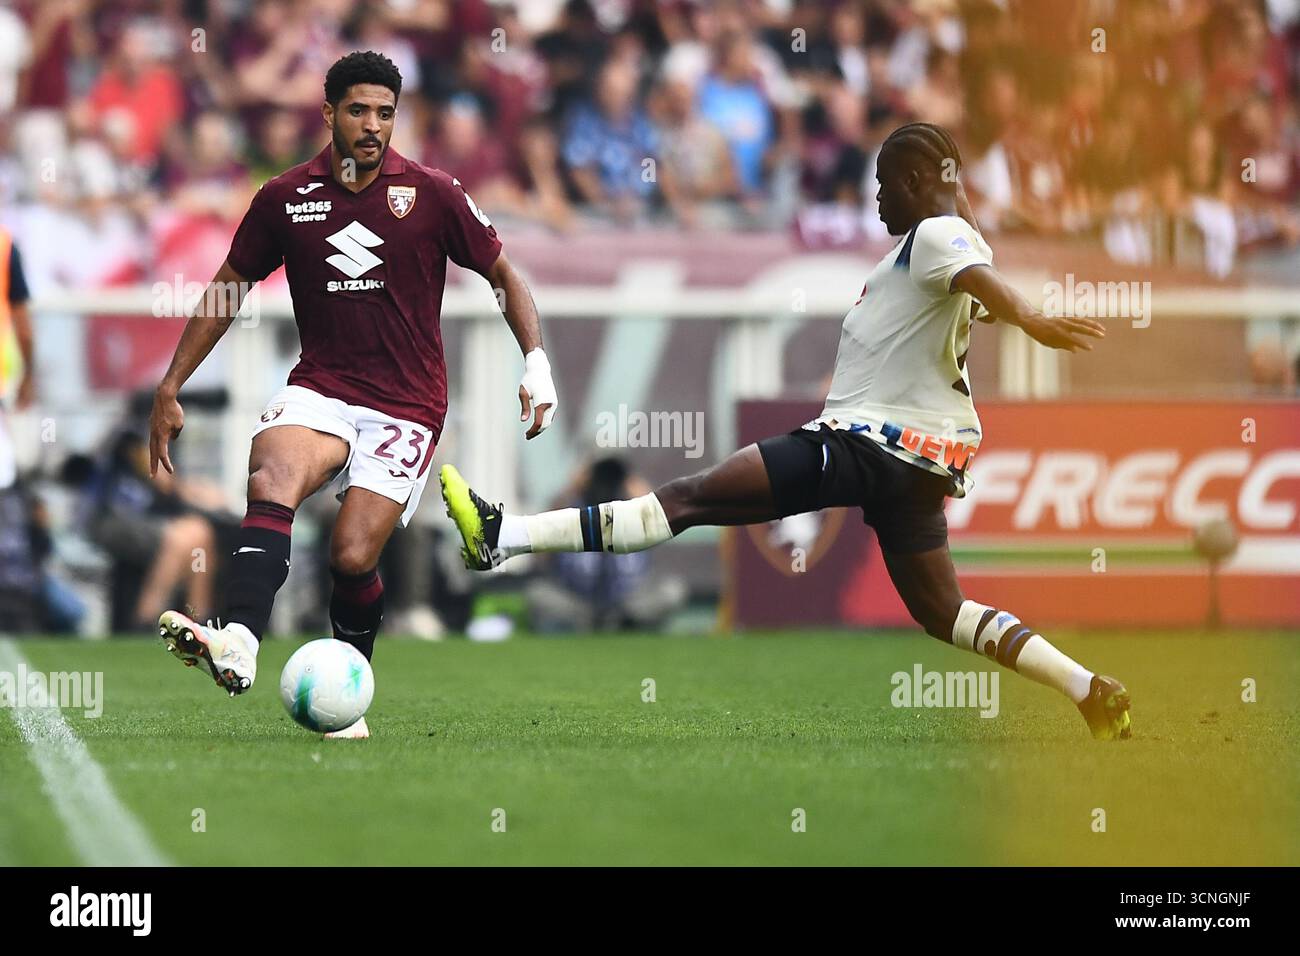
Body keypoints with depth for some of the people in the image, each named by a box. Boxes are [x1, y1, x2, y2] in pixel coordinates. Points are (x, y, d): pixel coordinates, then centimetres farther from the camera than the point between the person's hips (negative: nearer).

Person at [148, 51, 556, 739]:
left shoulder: (432, 194, -3)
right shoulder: (285, 198, 2)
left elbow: (502, 275, 8)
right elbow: (228, 289, 13)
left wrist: (536, 361, -5)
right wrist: (170, 388, 11)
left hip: (407, 407, -1)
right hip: (320, 390, 1)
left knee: (352, 557, -14)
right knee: (271, 478, -31)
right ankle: (238, 645, -50)